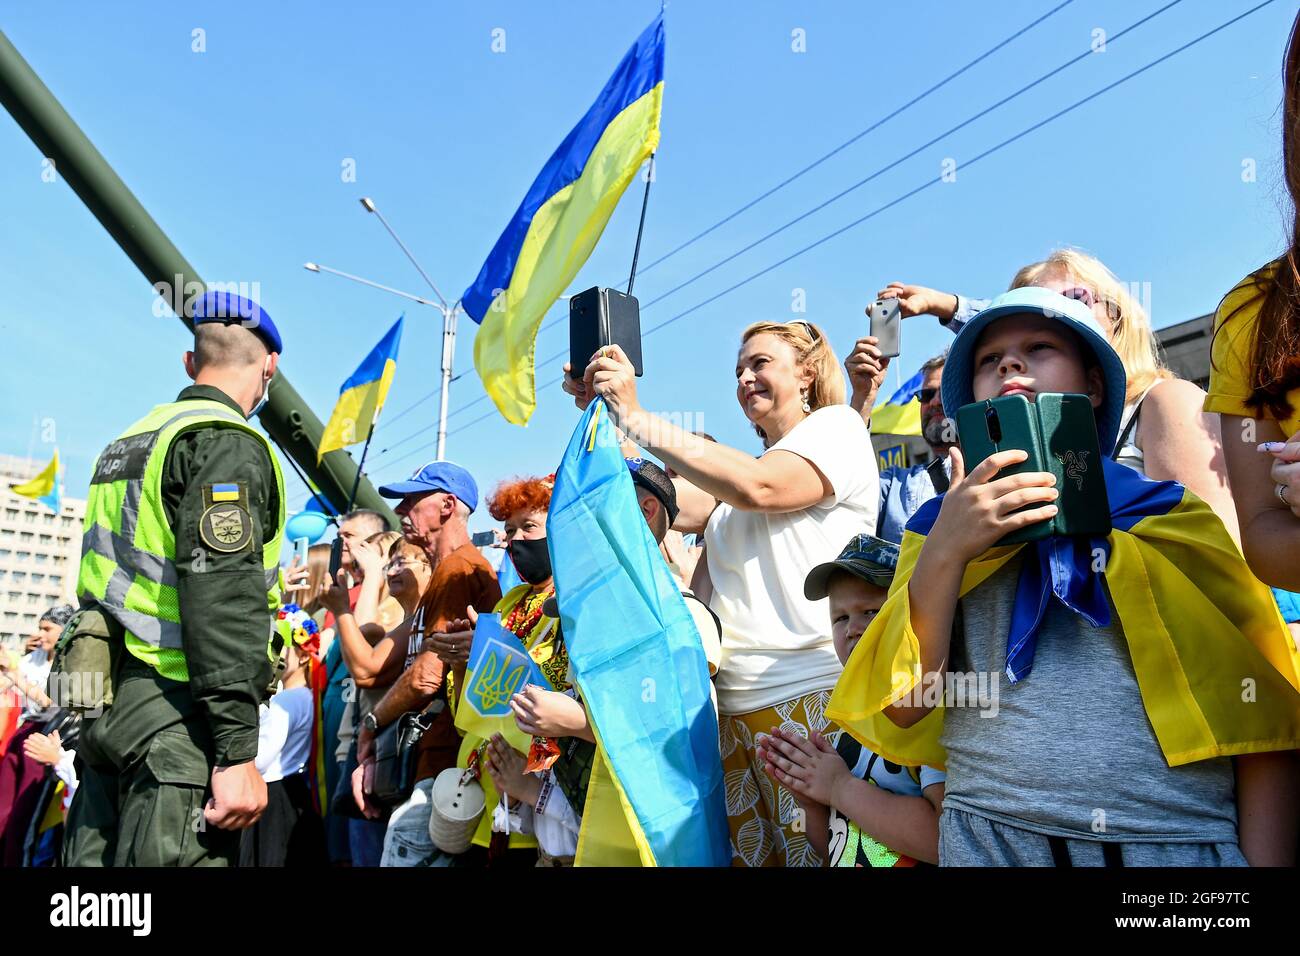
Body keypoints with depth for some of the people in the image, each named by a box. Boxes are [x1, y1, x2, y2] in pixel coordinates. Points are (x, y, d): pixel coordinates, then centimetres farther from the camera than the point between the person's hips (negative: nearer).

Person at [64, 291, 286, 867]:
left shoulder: (125, 444, 20)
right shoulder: (229, 442, -10)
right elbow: (223, 596, -21)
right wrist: (239, 751, -22)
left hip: (108, 706, 9)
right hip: (175, 711, -9)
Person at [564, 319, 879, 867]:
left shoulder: (837, 426, 1)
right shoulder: (741, 460, 23)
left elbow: (758, 488, -19)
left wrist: (635, 418, -16)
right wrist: (602, 413, 1)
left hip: (812, 695, -6)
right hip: (734, 704, 7)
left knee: (813, 855, -3)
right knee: (748, 856, 6)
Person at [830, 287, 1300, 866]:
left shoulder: (1168, 514, 6)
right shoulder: (945, 526, 8)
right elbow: (903, 707, -2)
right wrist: (944, 552, -13)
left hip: (1180, 837, 0)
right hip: (991, 834, 0)